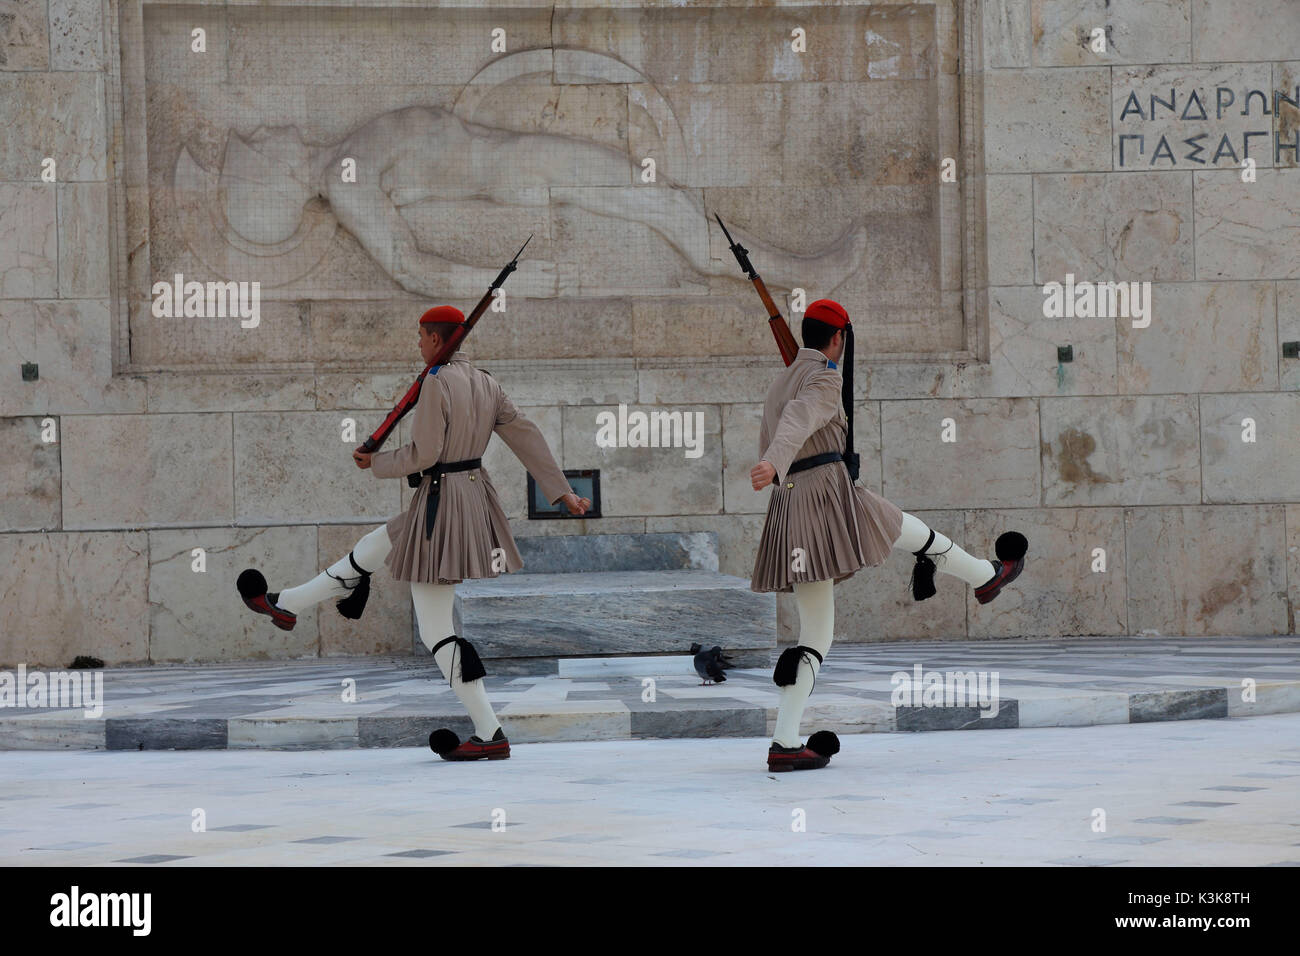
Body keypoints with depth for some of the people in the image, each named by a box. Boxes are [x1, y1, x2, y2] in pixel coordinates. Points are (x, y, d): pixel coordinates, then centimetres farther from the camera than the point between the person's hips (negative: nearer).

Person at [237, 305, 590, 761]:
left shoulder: (436, 383, -16)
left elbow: (423, 454, -18)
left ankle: (490, 735, -5)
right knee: (371, 547, 27)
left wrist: (376, 462, -1)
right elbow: (527, 437, 8)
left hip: (441, 501, -10)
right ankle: (286, 604, 41)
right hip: (475, 494, 10)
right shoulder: (485, 383, 9)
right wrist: (562, 492, 10)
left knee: (436, 629, -3)